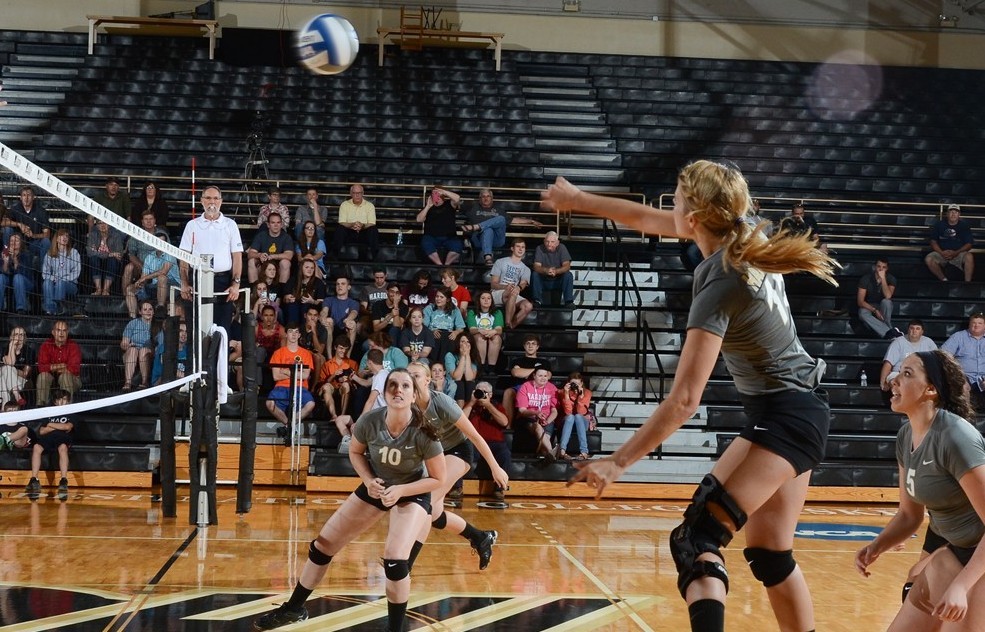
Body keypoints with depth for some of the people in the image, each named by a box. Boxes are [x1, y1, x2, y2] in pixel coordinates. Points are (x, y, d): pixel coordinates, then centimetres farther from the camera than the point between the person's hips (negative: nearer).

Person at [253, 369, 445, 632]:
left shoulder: (424, 432, -32)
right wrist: (368, 481, -18)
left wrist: (401, 490, -30)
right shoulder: (369, 421, -25)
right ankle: (293, 608, 29)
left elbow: (437, 479, -18)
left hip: (413, 493, -4)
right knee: (323, 545, 7)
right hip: (376, 487, 4)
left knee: (394, 559, -25)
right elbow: (355, 452, -2)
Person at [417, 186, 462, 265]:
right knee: (426, 243, -34)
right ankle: (440, 265, -29)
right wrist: (428, 206, -2)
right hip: (432, 237, 0)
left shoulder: (449, 204, 12)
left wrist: (443, 191, -8)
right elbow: (419, 220, 2)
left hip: (449, 237, 0)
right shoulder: (428, 207, 15)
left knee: (457, 245, -32)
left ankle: (446, 265, -19)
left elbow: (457, 198, -9)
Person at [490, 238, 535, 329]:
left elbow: (523, 284, -4)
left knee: (528, 306, -29)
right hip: (497, 293, -3)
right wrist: (506, 287, -22)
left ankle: (511, 326, -24)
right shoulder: (500, 262, 10)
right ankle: (508, 323, -36)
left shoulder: (526, 269, 19)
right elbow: (494, 284, 1)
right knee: (513, 292, -38)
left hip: (513, 296, 3)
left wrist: (519, 288, -31)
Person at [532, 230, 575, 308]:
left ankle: (569, 301, -23)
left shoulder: (561, 248, -8)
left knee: (568, 275, -26)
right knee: (534, 274, -26)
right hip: (543, 281, 0)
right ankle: (537, 300, -20)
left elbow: (567, 266, -18)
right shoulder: (540, 249, -9)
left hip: (558, 281, 0)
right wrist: (545, 270, -43)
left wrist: (556, 271, -39)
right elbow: (536, 267, -19)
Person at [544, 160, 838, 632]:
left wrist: (617, 463, -18)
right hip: (798, 411, 9)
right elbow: (647, 219, 19)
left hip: (783, 418, -9)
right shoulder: (745, 240, 0)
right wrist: (578, 200, 30)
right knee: (770, 555, 13)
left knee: (695, 539, -18)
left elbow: (683, 400, -23)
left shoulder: (720, 285, -22)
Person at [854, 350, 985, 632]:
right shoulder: (905, 436, 1)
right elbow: (909, 514, 12)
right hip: (956, 552, 8)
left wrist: (961, 585, -31)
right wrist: (876, 547, -7)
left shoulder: (955, 437, -25)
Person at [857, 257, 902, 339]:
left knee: (886, 302, -35)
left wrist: (883, 278, -35)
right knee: (863, 313, -36)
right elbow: (860, 301, -19)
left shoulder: (891, 279, -13)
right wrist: (874, 310, -32)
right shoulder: (866, 278, -16)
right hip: (868, 307, 0)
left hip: (883, 308, 1)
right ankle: (890, 332, -39)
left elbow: (888, 296, -31)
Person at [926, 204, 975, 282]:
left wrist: (956, 253, -18)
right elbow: (933, 241, 2)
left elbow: (969, 244, -1)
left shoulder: (964, 225, 2)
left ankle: (967, 283, -24)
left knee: (969, 257, -34)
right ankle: (944, 280, -12)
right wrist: (942, 253, -17)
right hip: (941, 253, 1)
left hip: (959, 253, -1)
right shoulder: (938, 224, 4)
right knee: (928, 259, -29)